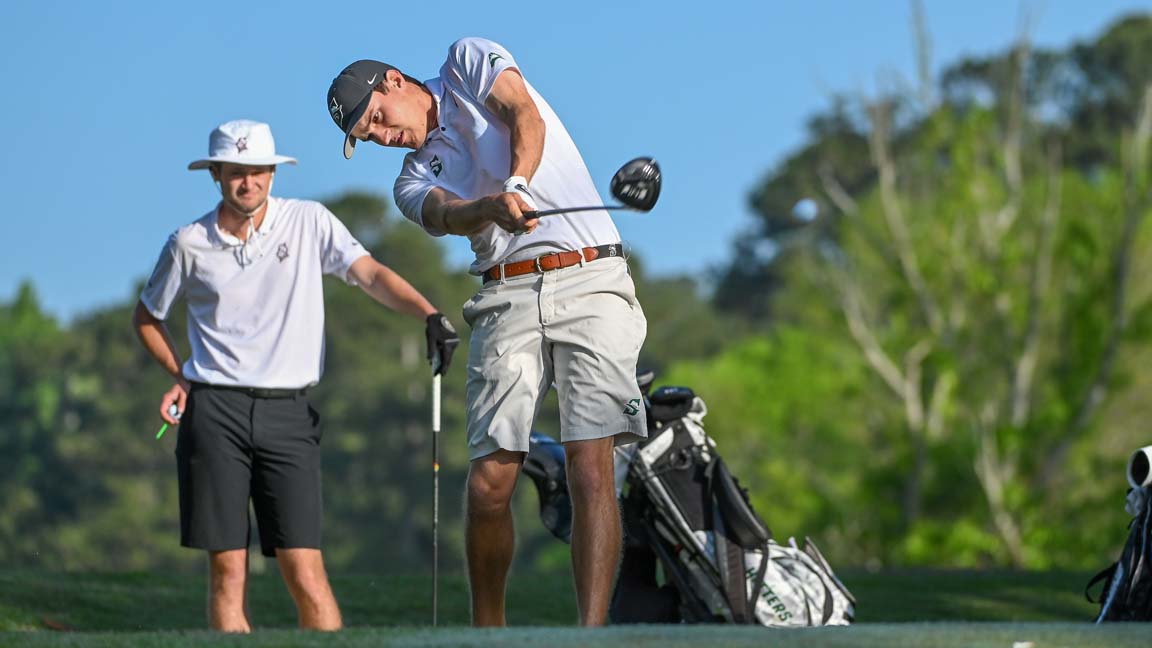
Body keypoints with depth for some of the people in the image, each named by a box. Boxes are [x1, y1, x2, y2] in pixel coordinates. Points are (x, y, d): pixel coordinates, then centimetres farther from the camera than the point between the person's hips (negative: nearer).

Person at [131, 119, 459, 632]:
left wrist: (430, 314, -26)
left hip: (287, 414, 0)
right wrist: (180, 375, 7)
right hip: (214, 411, 0)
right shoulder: (189, 244, 5)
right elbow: (147, 317, 20)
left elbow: (370, 275, -10)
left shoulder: (309, 222, 3)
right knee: (227, 571, -2)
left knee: (305, 570, -9)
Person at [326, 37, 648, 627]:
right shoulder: (414, 182, 18)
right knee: (489, 482, -7)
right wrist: (492, 208, -30)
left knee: (590, 469, -16)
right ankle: (487, 633, 9)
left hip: (589, 283, -4)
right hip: (507, 299, 4)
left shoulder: (468, 61, 13)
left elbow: (527, 118, -7)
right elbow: (449, 215, -6)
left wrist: (516, 186, -26)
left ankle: (592, 633, -23)